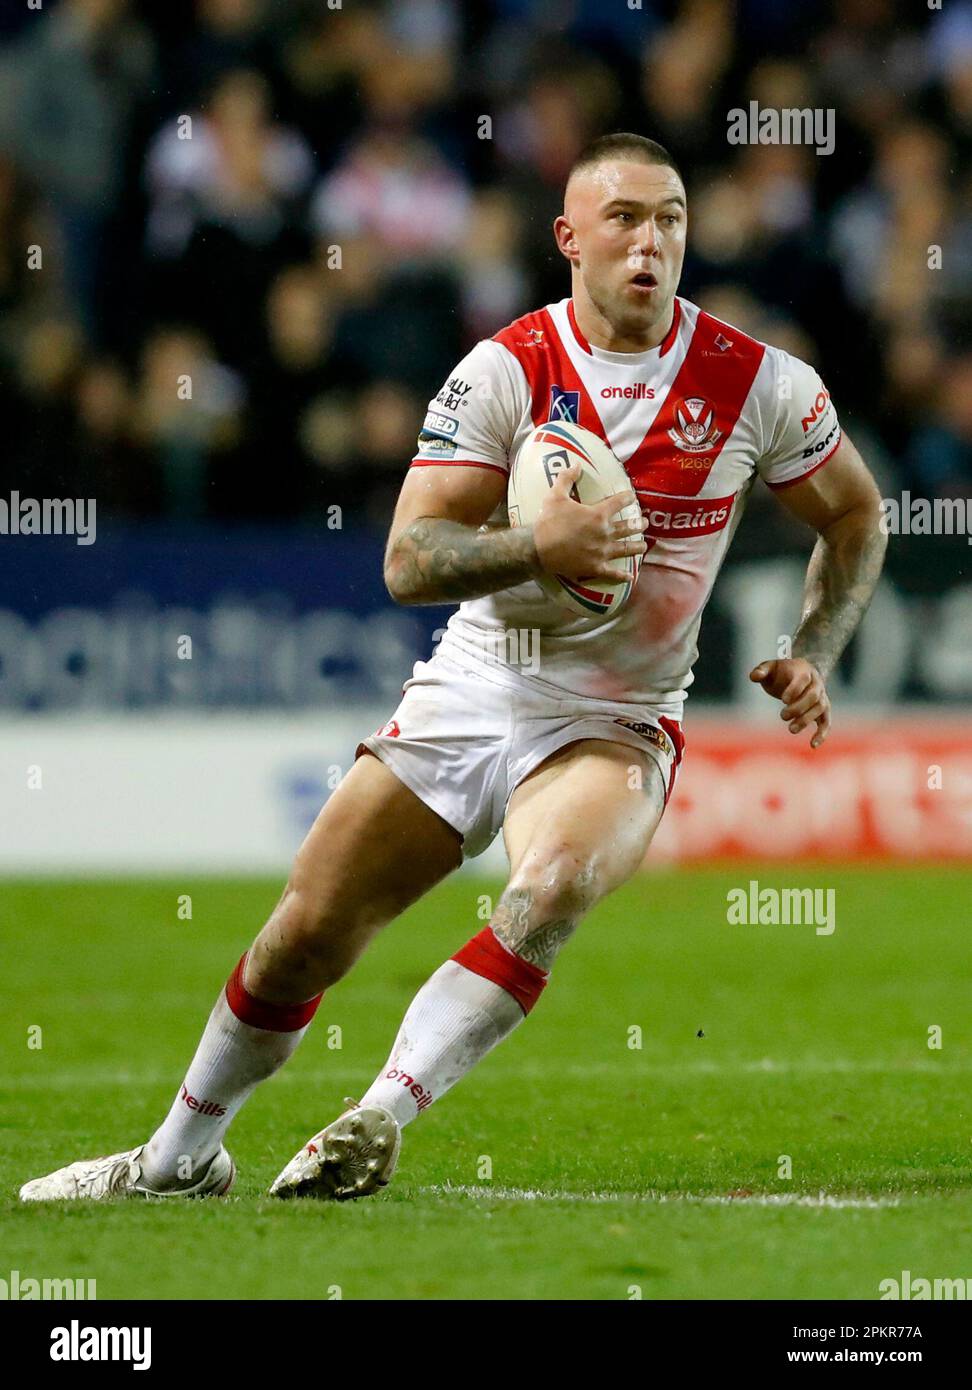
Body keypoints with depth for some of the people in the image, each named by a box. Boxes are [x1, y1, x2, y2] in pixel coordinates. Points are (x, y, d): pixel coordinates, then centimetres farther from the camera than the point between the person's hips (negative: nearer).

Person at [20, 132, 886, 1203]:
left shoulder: (762, 385, -5)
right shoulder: (505, 371, -8)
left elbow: (854, 516, 13)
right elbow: (407, 561, -14)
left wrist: (813, 660, 0)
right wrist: (536, 549, -31)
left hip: (616, 728, -1)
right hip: (468, 699, 1)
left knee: (552, 886, -34)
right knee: (306, 932, 0)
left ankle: (378, 1120, -32)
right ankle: (180, 1156, 22)